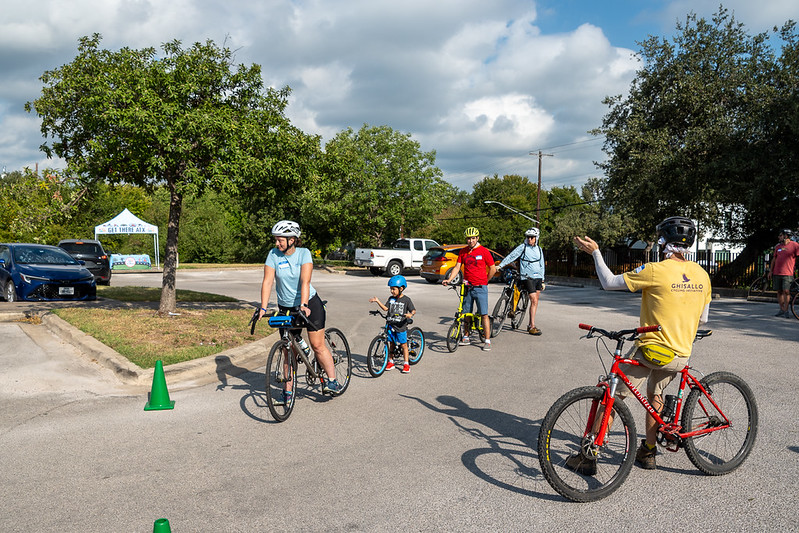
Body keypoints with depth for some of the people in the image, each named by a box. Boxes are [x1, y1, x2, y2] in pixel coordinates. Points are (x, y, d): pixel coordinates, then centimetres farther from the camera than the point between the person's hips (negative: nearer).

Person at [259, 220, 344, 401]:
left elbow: (305, 281, -22)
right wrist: (263, 308, -24)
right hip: (286, 308, 2)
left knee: (317, 345, -5)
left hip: (310, 304, -2)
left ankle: (332, 381, 7)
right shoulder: (273, 255, -6)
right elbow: (267, 281, -13)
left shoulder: (304, 253, -11)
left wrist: (303, 305, -35)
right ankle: (288, 391, 12)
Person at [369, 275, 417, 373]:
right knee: (391, 344, 11)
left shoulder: (406, 300, -5)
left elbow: (413, 310, -6)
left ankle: (406, 364, 10)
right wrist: (377, 301, -6)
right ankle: (390, 362, 24)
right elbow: (385, 308, 3)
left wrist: (410, 314, -28)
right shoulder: (391, 298, 8)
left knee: (403, 345, 2)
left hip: (401, 326, -4)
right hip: (391, 325, 4)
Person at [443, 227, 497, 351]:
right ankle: (466, 337, 25)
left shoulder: (484, 251, -4)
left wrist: (484, 282, 8)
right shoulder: (463, 251, 8)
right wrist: (449, 280, -8)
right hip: (467, 287, 4)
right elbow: (457, 267, 6)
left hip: (480, 288, -4)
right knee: (466, 313, 11)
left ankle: (487, 341, -4)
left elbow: (493, 269, 2)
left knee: (484, 314, -7)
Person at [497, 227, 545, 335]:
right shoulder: (522, 247, -3)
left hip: (538, 278, 6)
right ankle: (532, 327, -11)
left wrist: (542, 281, 19)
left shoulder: (539, 249, 14)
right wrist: (500, 266, -19)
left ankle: (530, 325, 16)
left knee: (535, 302, 7)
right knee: (534, 301, -13)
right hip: (527, 278, -6)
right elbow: (511, 256, -8)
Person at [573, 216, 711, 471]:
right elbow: (702, 319, 12)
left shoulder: (656, 271, -16)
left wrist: (595, 252, -1)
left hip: (652, 351, -6)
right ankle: (648, 452, 37)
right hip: (682, 355, 6)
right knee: (655, 394, 29)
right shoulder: (702, 274, 3)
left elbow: (609, 282, -11)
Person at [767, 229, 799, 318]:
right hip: (777, 273, 5)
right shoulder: (778, 246, 14)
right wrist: (770, 271, 14)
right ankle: (781, 309, 16)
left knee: (786, 291, -10)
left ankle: (786, 311, -3)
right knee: (779, 291, 7)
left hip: (787, 273, -5)